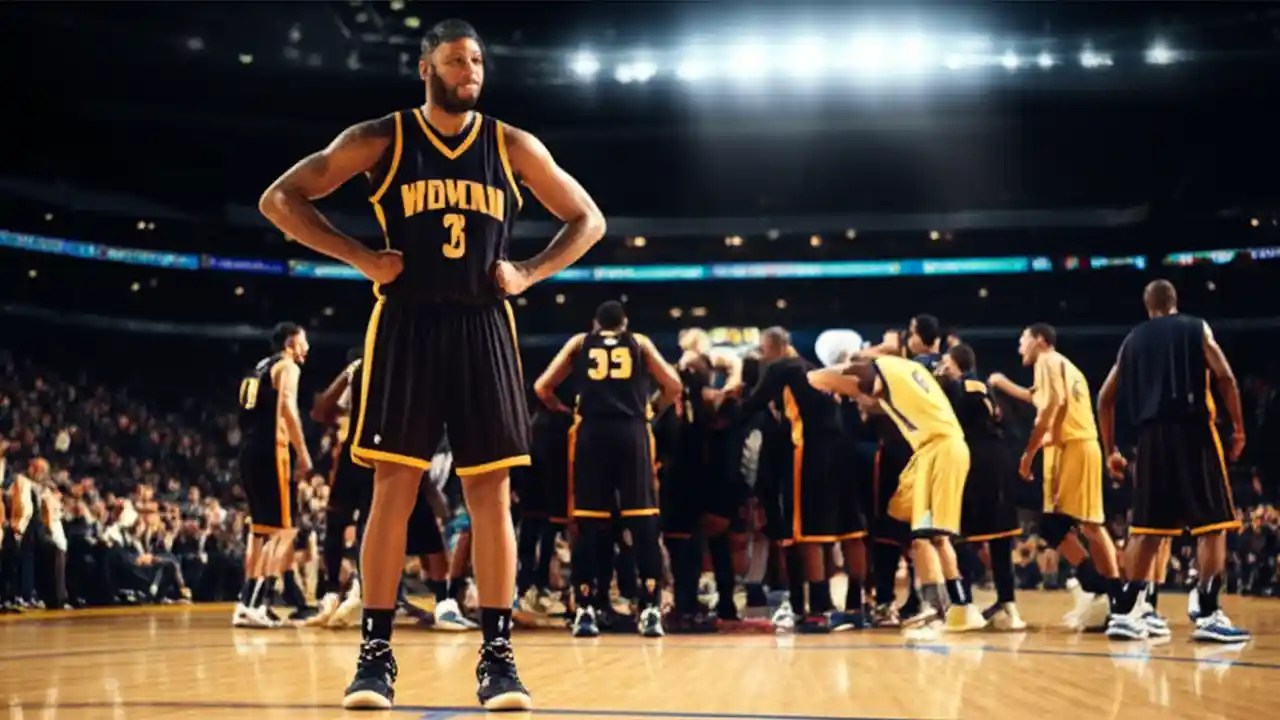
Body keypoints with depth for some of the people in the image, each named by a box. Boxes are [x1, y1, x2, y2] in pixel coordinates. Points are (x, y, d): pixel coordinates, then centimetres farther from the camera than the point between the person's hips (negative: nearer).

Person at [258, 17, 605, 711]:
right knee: (393, 488, -3)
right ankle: (376, 652, 3)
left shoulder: (513, 147, 8)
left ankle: (497, 654, 4)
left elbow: (587, 219, 16)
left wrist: (528, 273, 2)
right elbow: (281, 198, 1)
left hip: (483, 328, 2)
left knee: (491, 492, 0)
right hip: (406, 324, -2)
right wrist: (361, 257, -6)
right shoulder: (380, 139, 2)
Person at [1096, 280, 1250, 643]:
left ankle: (1127, 614, 7)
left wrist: (1110, 451, 21)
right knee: (1212, 524, 1)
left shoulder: (1133, 339, 17)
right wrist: (1238, 428, 1)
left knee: (1150, 527, 11)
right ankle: (1207, 614, -7)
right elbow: (1225, 377, -6)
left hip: (1152, 436, 4)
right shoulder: (1196, 328, 8)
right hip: (1193, 429, -4)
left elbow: (1105, 398, 15)